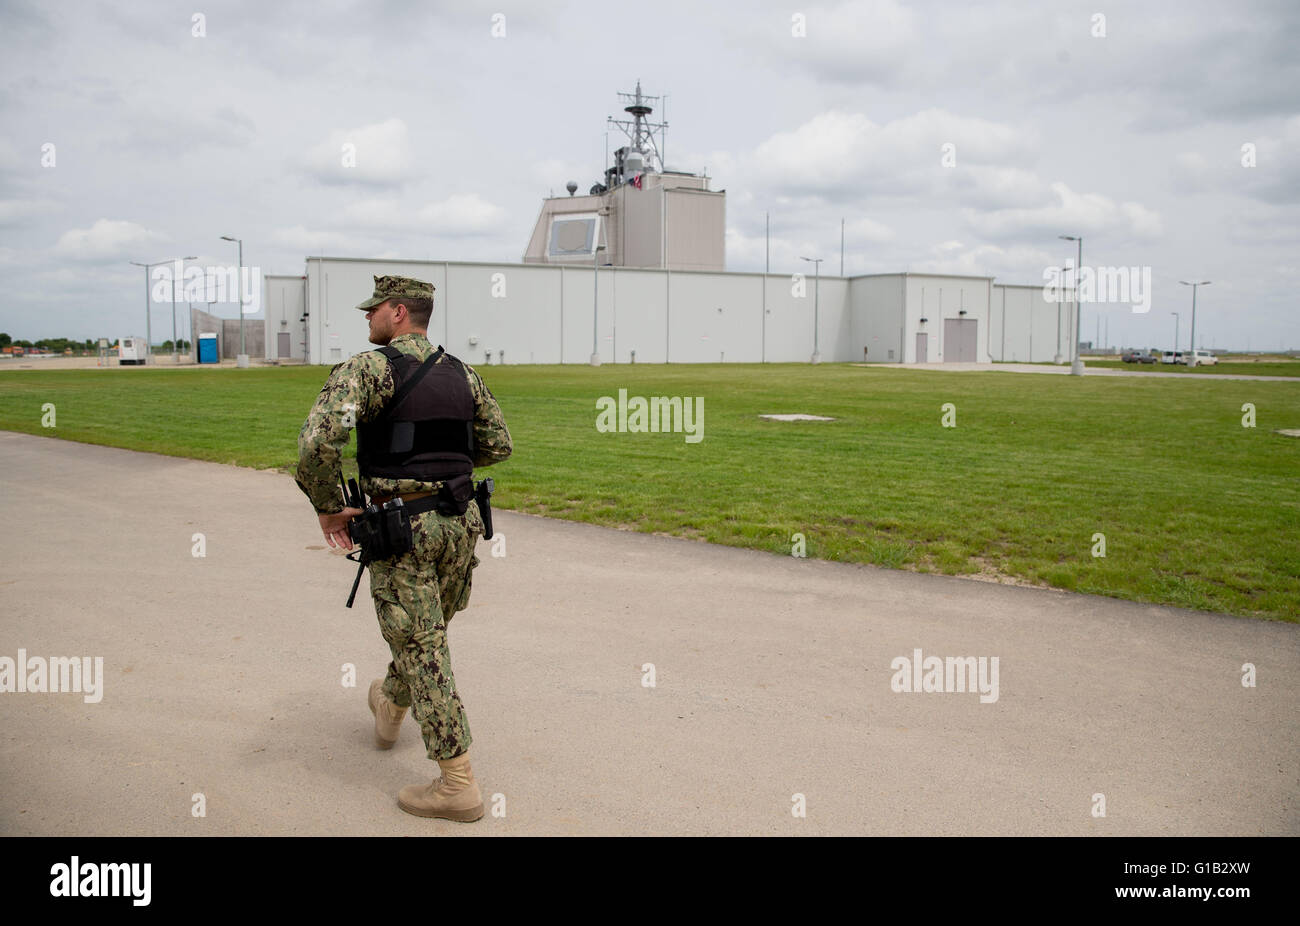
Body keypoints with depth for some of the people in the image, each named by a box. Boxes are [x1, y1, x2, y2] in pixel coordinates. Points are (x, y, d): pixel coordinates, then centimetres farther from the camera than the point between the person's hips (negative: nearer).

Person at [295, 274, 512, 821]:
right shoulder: (462, 375, 10)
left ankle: (458, 784, 4)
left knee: (422, 651, 1)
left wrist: (328, 506, -10)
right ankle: (390, 707, 52)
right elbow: (498, 445, 19)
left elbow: (319, 438, -24)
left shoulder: (368, 368, -10)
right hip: (458, 523, 7)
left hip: (401, 528, -6)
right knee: (427, 631, 25)